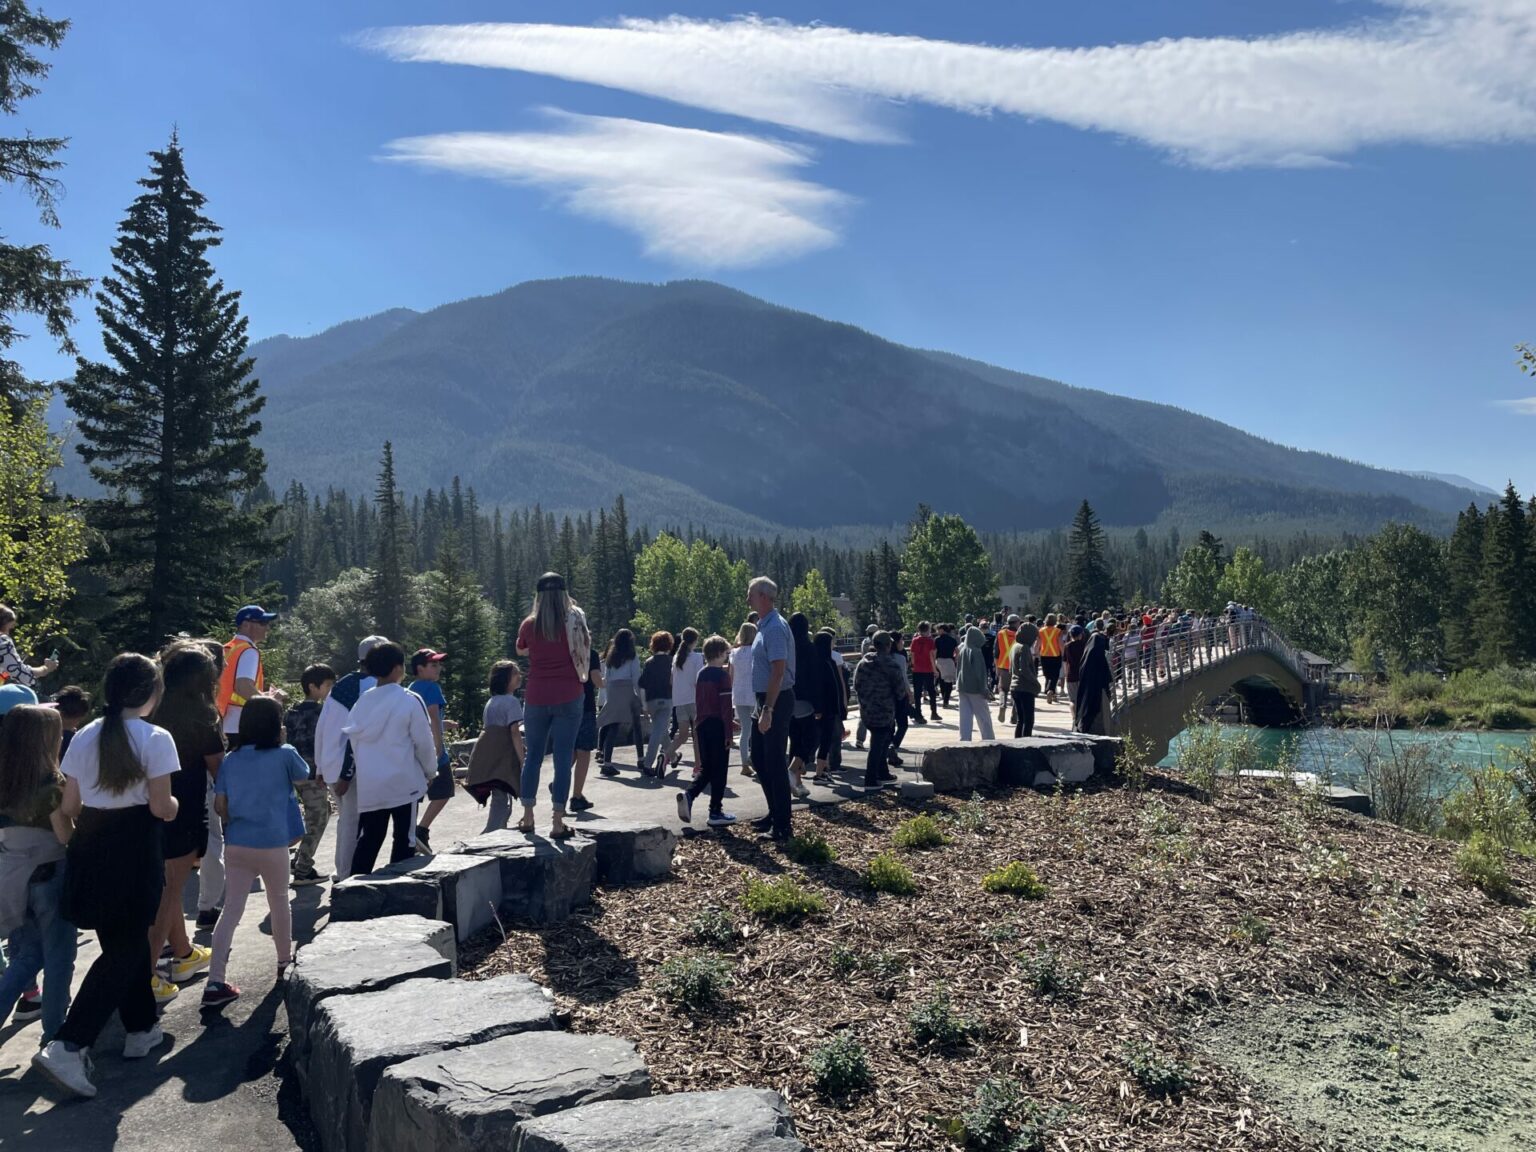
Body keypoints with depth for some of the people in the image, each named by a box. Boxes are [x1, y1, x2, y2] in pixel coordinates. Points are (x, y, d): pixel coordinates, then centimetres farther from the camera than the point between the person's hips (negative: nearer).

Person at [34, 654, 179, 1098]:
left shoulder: (84, 737, 6)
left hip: (90, 846, 7)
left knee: (125, 942, 19)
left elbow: (70, 806, 8)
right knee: (125, 950, 3)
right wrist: (174, 803, 8)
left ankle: (141, 1029, 32)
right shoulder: (155, 738, -12)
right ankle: (66, 1047, -6)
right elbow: (162, 809, -13)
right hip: (133, 850, -6)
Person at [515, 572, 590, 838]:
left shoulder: (529, 625, 0)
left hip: (536, 698, 2)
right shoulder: (575, 621, -5)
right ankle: (557, 822, 0)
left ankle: (527, 817, 19)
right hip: (569, 698, -2)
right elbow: (586, 648, 11)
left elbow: (520, 650, 19)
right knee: (563, 758, 0)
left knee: (533, 756, 14)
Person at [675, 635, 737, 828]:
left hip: (703, 725, 7)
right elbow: (726, 707, -15)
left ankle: (688, 795, -7)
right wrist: (728, 733, -13)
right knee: (719, 770, 1)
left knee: (705, 768, 14)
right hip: (718, 726, -7)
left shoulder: (701, 675, 11)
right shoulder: (722, 675, -11)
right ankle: (716, 812, 5)